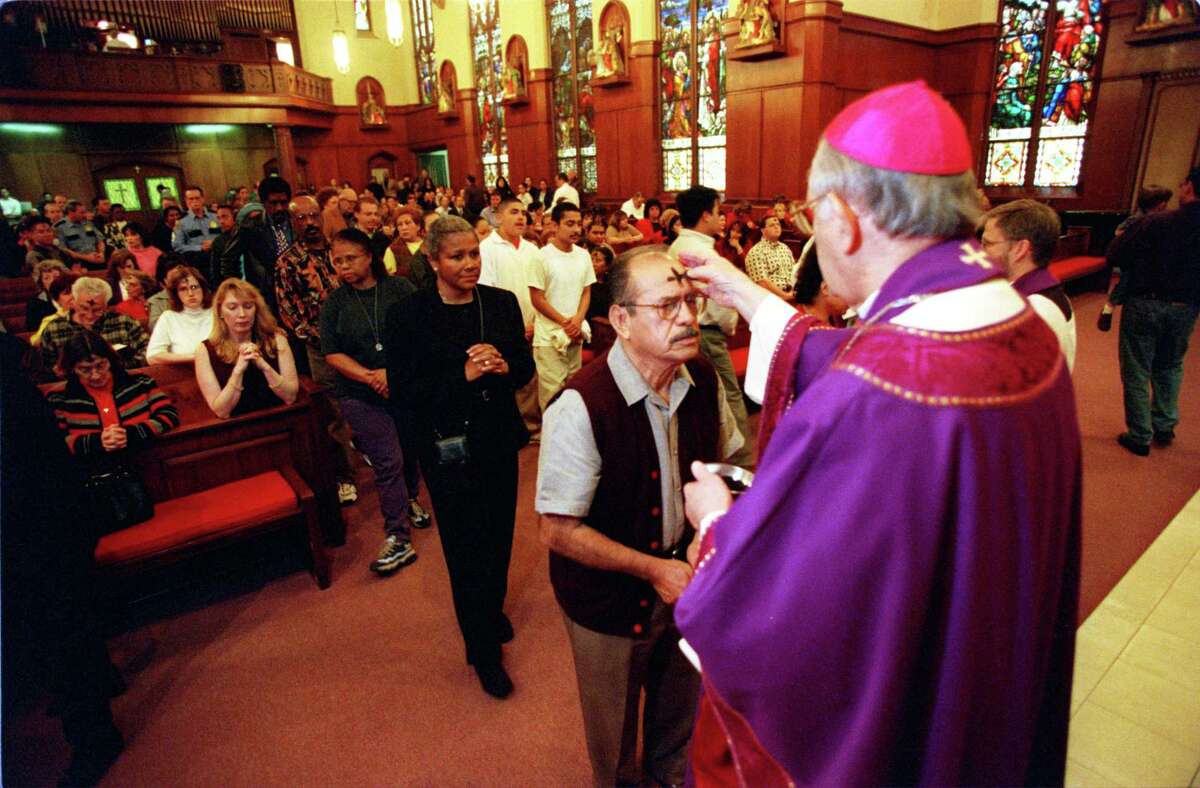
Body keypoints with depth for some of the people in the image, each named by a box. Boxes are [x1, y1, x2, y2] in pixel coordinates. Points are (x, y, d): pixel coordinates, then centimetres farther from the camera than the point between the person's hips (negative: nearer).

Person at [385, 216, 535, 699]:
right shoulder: (408, 315, -11)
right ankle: (484, 651, 26)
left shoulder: (502, 303, -1)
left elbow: (526, 368, 4)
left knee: (498, 536, 18)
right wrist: (463, 375, -25)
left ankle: (492, 609, 48)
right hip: (448, 449, -3)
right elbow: (402, 390, -14)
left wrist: (505, 366, -19)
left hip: (500, 440, 4)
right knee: (466, 548, 6)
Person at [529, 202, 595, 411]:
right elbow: (537, 299, -9)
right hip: (549, 335, -5)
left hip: (576, 334, 5)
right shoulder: (542, 256, -9)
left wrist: (577, 321, -7)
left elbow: (586, 292, 10)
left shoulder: (583, 255, 5)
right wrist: (565, 322, -10)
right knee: (552, 390, -3)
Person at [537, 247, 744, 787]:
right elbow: (557, 530, -23)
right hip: (610, 598, -5)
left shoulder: (703, 381, -11)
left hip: (683, 578, 5)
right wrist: (653, 569, -21)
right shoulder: (582, 406, -30)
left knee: (681, 715, 30)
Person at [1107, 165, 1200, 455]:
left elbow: (1115, 256, -15)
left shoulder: (1156, 222, -18)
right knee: (1170, 367, 23)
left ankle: (1140, 436, 11)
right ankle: (1165, 426, 30)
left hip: (1144, 303, -4)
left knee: (1137, 371, 6)